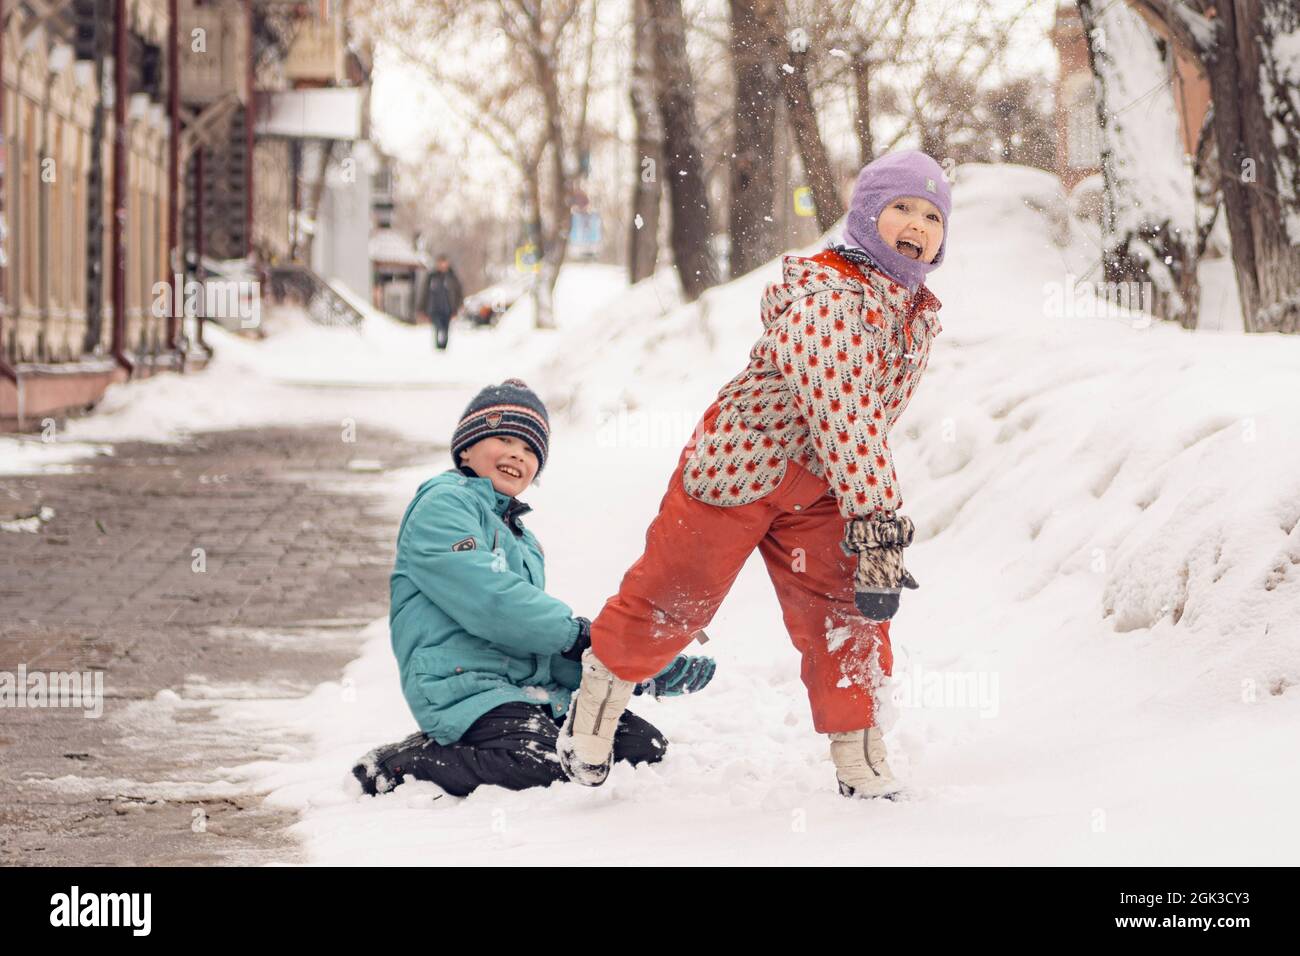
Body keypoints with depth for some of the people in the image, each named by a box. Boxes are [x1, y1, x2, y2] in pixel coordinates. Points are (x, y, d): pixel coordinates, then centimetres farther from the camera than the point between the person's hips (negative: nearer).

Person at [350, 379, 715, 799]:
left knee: (643, 745, -5)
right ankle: (397, 765, -15)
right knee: (542, 764, -34)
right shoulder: (443, 504, -1)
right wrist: (575, 632, -12)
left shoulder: (523, 539, 29)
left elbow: (544, 641, 26)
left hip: (533, 685, 10)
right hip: (464, 683, -10)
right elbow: (485, 598, -15)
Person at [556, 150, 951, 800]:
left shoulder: (921, 315, -1)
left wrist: (873, 515, 14)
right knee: (673, 600, 6)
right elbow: (839, 417, -37)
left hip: (816, 490, 7)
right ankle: (599, 695, 30)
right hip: (736, 463, -6)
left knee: (845, 612, -3)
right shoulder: (822, 296, -28)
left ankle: (860, 763, 6)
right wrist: (877, 523, -43)